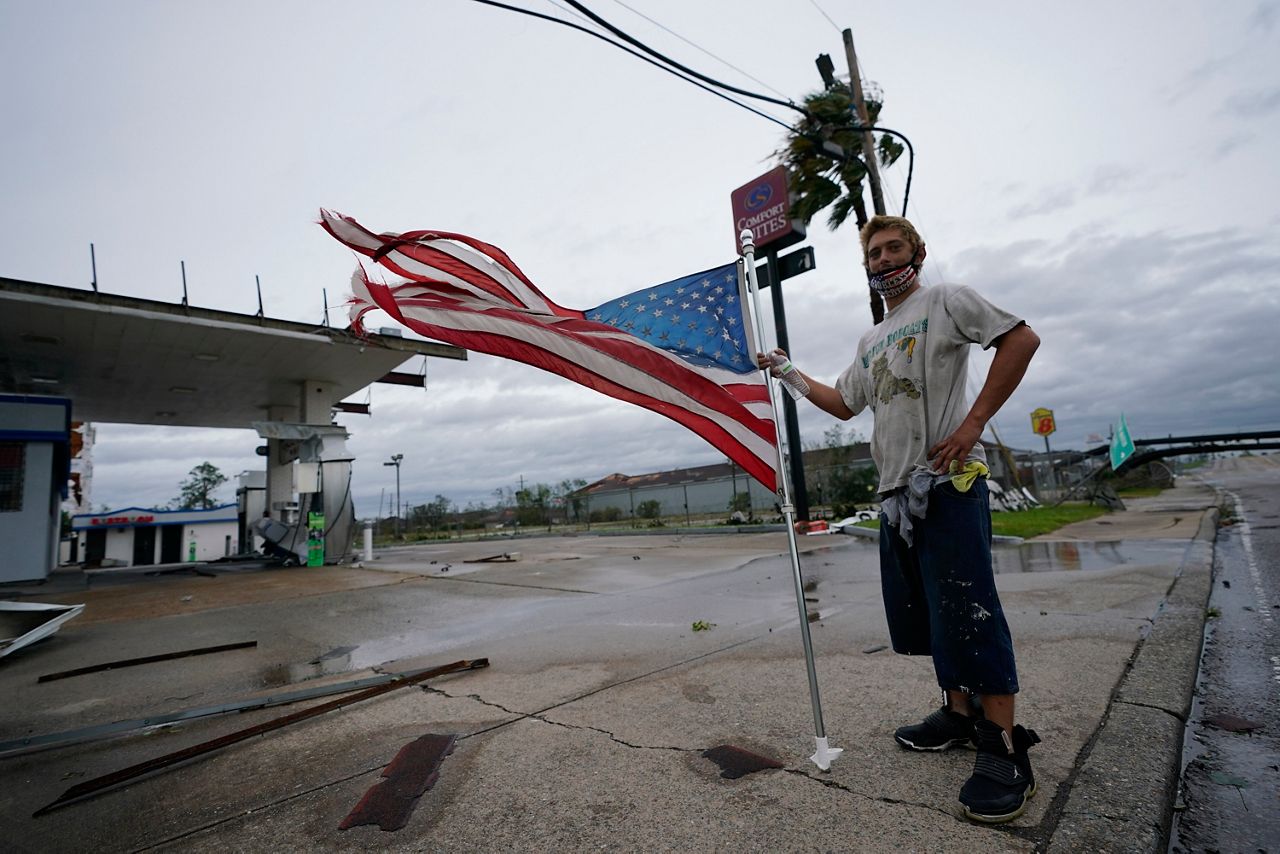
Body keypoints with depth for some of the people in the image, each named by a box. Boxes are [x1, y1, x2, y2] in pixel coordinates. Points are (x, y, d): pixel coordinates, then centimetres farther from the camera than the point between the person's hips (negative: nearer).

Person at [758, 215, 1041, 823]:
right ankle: (960, 712, 29)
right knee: (922, 613, 12)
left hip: (948, 482, -7)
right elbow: (844, 404, 27)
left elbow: (1021, 338, -8)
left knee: (967, 610, -9)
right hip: (897, 490, 8)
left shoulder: (945, 301, 2)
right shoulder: (871, 340, 22)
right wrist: (789, 373, 21)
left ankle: (1004, 747, 5)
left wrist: (973, 421, -15)